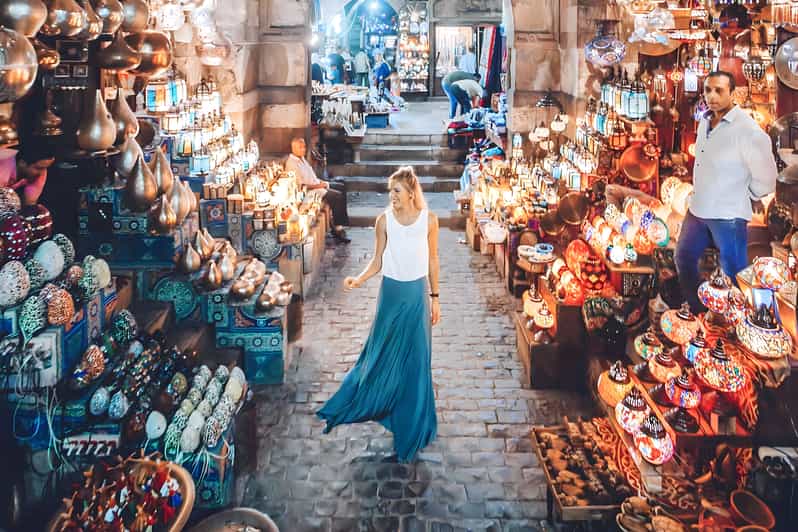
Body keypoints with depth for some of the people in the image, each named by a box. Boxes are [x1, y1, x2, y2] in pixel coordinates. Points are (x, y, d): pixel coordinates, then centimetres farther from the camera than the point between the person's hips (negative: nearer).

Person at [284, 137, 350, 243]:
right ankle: (337, 229, -11)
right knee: (338, 197, -20)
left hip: (316, 184, 11)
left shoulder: (301, 158, 12)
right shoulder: (292, 164, -20)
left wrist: (321, 182, 5)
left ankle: (340, 224, 7)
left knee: (341, 188, 9)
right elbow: (301, 186, -23)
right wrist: (317, 186, -20)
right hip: (309, 191, -11)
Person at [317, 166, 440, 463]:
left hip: (417, 294, 0)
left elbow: (432, 260, 2)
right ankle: (355, 403, 31)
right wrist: (359, 280, -21)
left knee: (416, 359, 8)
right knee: (382, 355, 9)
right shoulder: (384, 220, -7)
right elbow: (378, 261, -2)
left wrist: (434, 297, 4)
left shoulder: (428, 219, -7)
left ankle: (412, 423, 24)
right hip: (391, 293, 0)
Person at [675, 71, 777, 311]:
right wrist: (699, 196, 16)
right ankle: (697, 311, 38)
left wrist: (754, 198, 0)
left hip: (728, 215, -8)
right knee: (684, 258, 19)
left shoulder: (747, 128, -20)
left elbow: (765, 172, -15)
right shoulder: (705, 121, 5)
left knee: (734, 273, 4)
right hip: (698, 208, 8)